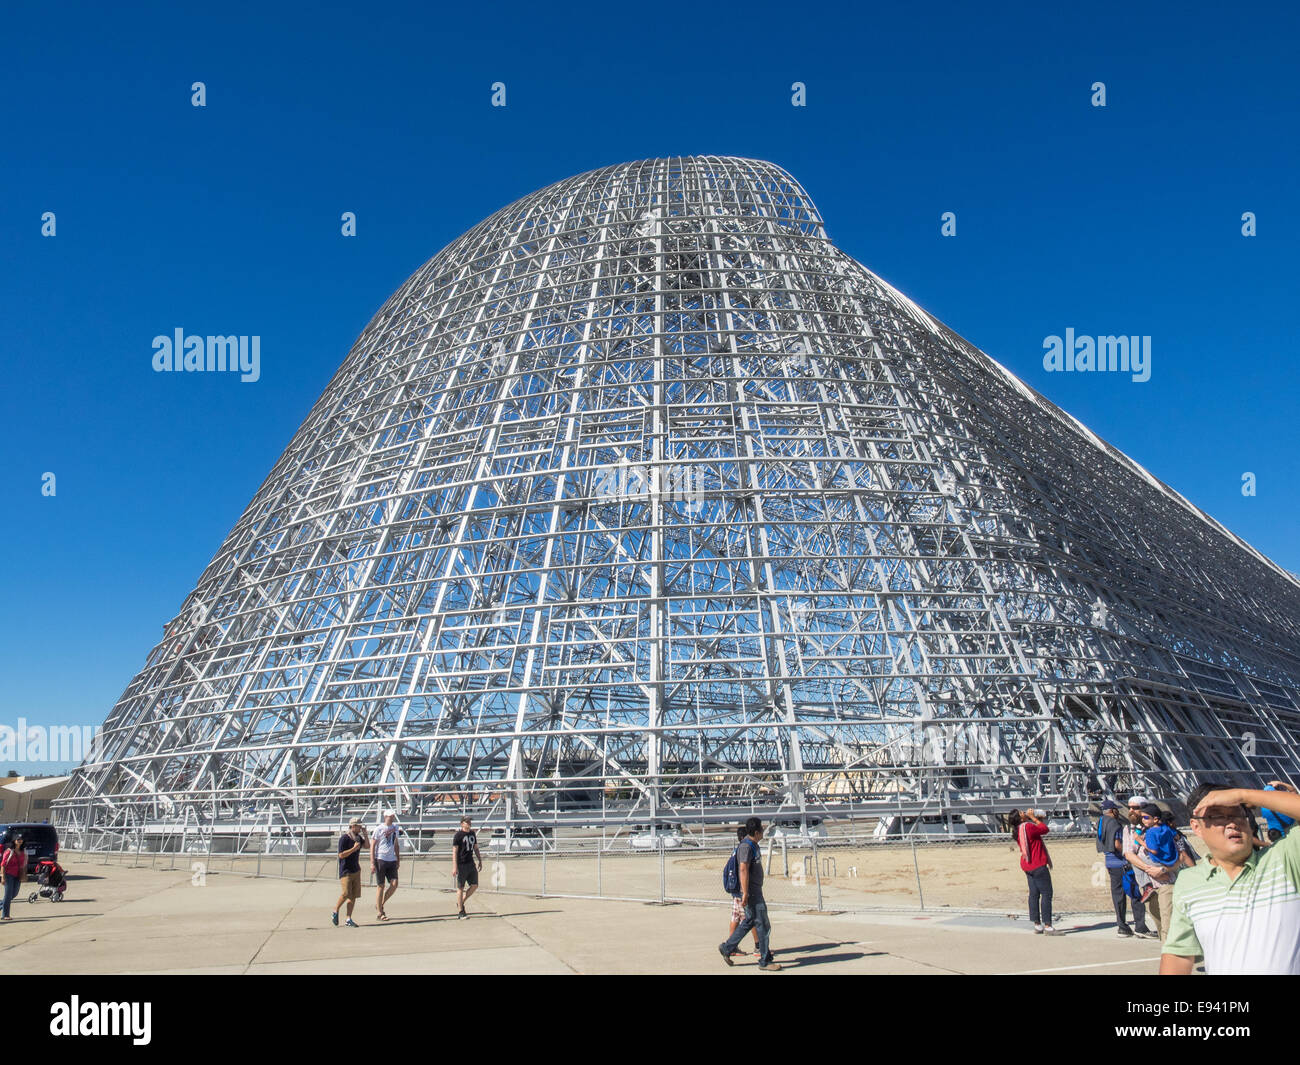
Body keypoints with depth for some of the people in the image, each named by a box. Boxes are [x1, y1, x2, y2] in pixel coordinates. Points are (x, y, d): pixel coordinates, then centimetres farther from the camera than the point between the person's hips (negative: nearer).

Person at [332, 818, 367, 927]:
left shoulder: (358, 837, 11)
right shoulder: (344, 838, -12)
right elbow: (341, 855, -16)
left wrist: (365, 834, 4)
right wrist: (353, 848, -21)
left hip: (356, 870, 7)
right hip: (345, 871, -7)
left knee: (353, 896, 4)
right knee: (345, 894, -12)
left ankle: (349, 919, 9)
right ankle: (335, 912, 12)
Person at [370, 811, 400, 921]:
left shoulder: (395, 827, 13)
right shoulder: (379, 829, -5)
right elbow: (372, 846, -6)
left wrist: (398, 860, 18)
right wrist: (372, 863, -12)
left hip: (392, 860, 5)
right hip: (380, 859, -5)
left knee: (394, 884, -5)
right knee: (381, 886, 0)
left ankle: (381, 904, 16)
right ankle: (380, 913, 8)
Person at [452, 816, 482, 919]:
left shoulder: (473, 834, 12)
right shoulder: (458, 835, -9)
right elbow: (454, 851, -12)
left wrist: (480, 861, 18)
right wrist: (454, 867, -17)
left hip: (471, 863, 7)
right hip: (461, 865, -7)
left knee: (474, 886, 6)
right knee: (460, 888, 1)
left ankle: (461, 903, 24)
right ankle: (460, 912, 8)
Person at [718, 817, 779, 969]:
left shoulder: (753, 844, 14)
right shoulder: (746, 846, -19)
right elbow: (743, 869, -24)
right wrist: (745, 893, -27)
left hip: (756, 891, 10)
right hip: (751, 892, -10)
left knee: (749, 921, 17)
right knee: (763, 925, -4)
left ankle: (726, 948, 23)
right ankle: (765, 961, 4)